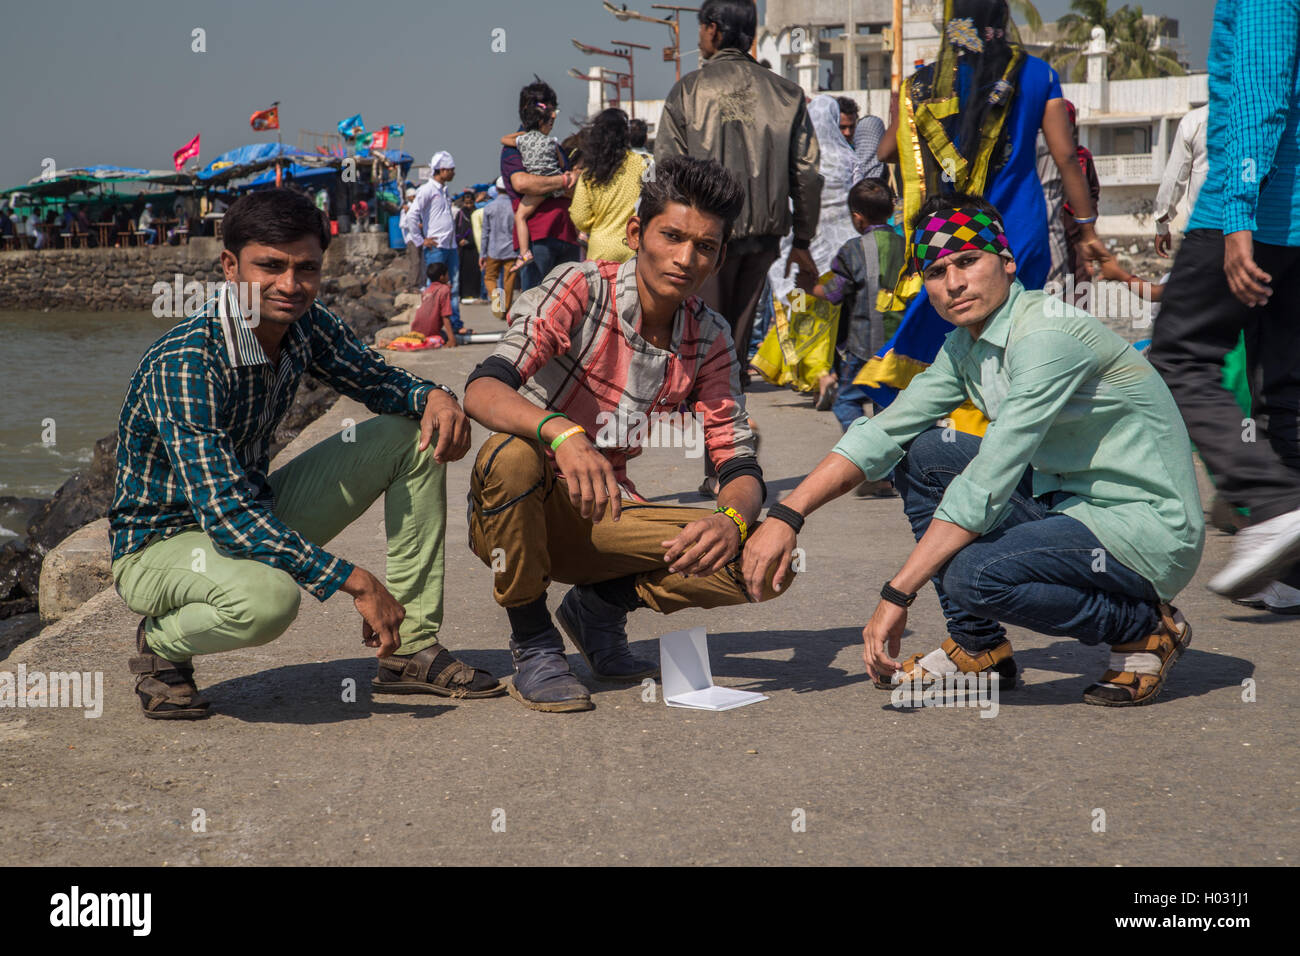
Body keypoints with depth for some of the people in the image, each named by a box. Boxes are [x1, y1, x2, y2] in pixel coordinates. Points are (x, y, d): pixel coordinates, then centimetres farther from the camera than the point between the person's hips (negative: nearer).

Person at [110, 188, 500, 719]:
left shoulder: (305, 325, -8)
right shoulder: (184, 365, -30)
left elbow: (374, 378, 10)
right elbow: (226, 517, -36)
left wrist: (433, 396, -15)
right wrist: (357, 584, -35)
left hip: (258, 519, 8)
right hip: (159, 544, -8)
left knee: (413, 437, -1)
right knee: (267, 597, -41)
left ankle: (411, 647, 0)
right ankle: (161, 645, -5)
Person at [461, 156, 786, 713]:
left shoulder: (709, 339, 0)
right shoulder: (580, 290, -15)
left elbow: (739, 463, -3)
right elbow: (482, 392, -28)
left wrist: (732, 521, -28)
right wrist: (563, 434, -49)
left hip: (602, 518, 4)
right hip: (516, 518, -3)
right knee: (513, 453, -39)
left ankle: (601, 605, 7)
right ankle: (532, 644, -14)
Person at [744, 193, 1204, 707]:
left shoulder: (1047, 335, -22)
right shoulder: (966, 345, 5)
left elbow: (987, 485, -27)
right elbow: (883, 433, 8)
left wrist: (896, 596, -26)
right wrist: (786, 515, -3)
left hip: (1150, 529, -9)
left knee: (975, 576, -29)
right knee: (924, 453, 3)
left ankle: (1146, 628, -4)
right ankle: (978, 647, 8)